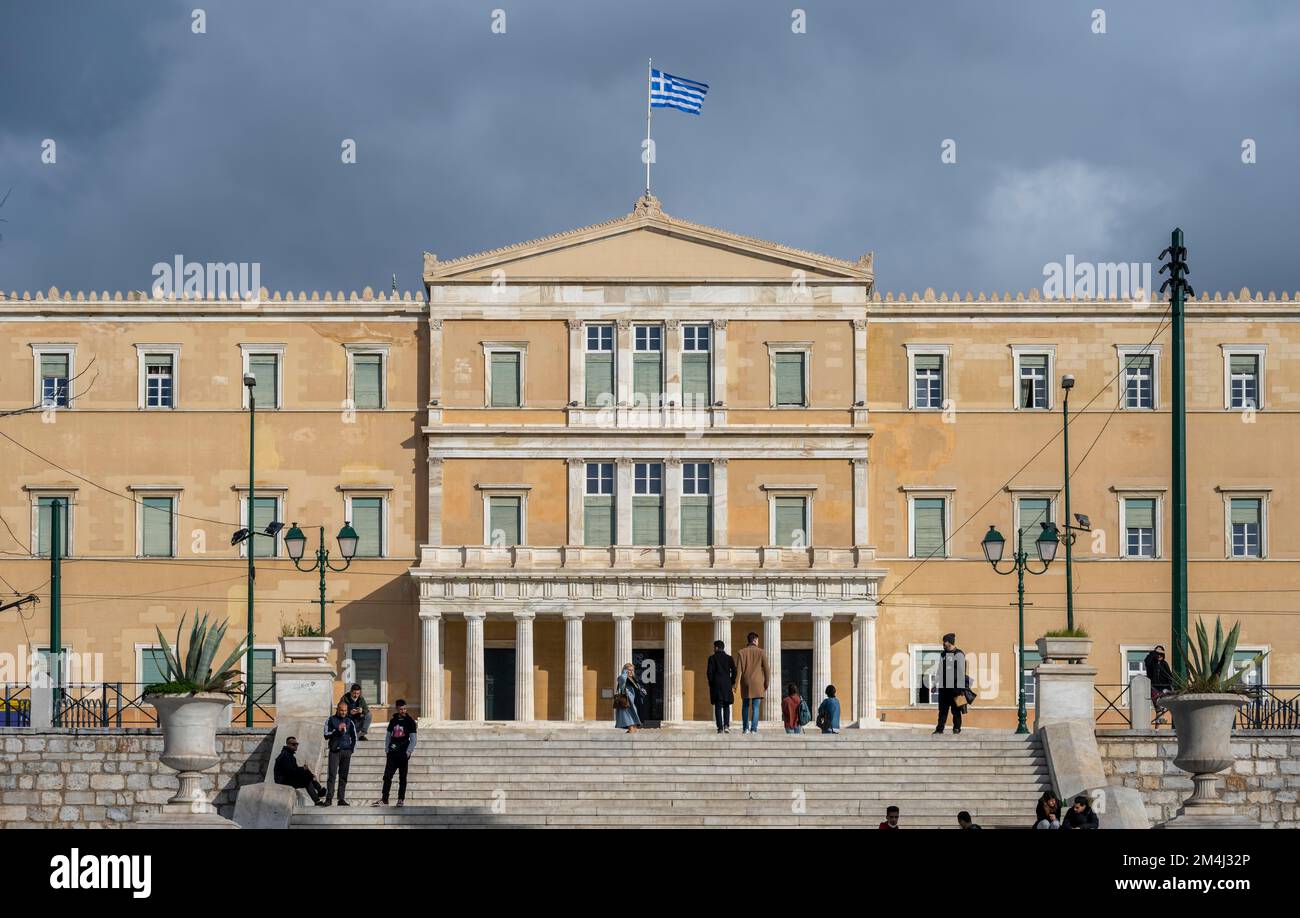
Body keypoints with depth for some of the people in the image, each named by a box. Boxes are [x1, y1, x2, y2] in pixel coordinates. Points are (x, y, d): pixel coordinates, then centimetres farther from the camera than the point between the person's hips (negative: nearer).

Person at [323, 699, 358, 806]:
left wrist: (351, 748, 9)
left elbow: (354, 737, 20)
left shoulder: (349, 721, 14)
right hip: (334, 751, -3)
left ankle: (341, 799, 3)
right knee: (332, 775, -11)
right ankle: (329, 798, -15)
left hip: (346, 752, 3)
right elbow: (326, 735, -2)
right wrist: (337, 730, -13)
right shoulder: (331, 720, 6)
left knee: (343, 776, 2)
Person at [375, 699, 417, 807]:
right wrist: (387, 750, 7)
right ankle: (384, 800, -5)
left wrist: (408, 752, -10)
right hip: (392, 753, 3)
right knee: (387, 776, -4)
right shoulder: (393, 720, 11)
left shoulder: (410, 721, 0)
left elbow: (413, 739, -3)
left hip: (403, 754, -3)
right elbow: (388, 736, 17)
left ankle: (401, 800, 8)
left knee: (402, 778, 2)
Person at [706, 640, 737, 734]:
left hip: (716, 684, -2)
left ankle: (720, 727, -5)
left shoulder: (712, 658, -2)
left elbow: (709, 672, -7)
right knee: (726, 706, 12)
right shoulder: (729, 658, 5)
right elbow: (734, 671, -1)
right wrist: (732, 683, 8)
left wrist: (711, 683, 4)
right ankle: (726, 725, -7)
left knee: (718, 707, 1)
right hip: (727, 685, 2)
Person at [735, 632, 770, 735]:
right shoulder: (761, 652, -1)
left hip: (746, 684, 1)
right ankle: (754, 728, -8)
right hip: (758, 684, -1)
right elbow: (766, 669, -2)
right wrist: (766, 684, 7)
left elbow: (738, 670, -4)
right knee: (756, 707, -1)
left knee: (745, 706, 15)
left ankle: (745, 728, 13)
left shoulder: (741, 653, 1)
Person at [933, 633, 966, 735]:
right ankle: (940, 728, 7)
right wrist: (935, 683, 13)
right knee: (942, 709, 5)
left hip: (955, 687, -6)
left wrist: (960, 688, -12)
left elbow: (961, 672, -8)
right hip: (943, 687, 6)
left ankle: (957, 728, 6)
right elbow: (939, 671, 20)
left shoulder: (959, 655, -5)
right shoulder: (943, 655, 16)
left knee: (956, 710, -1)